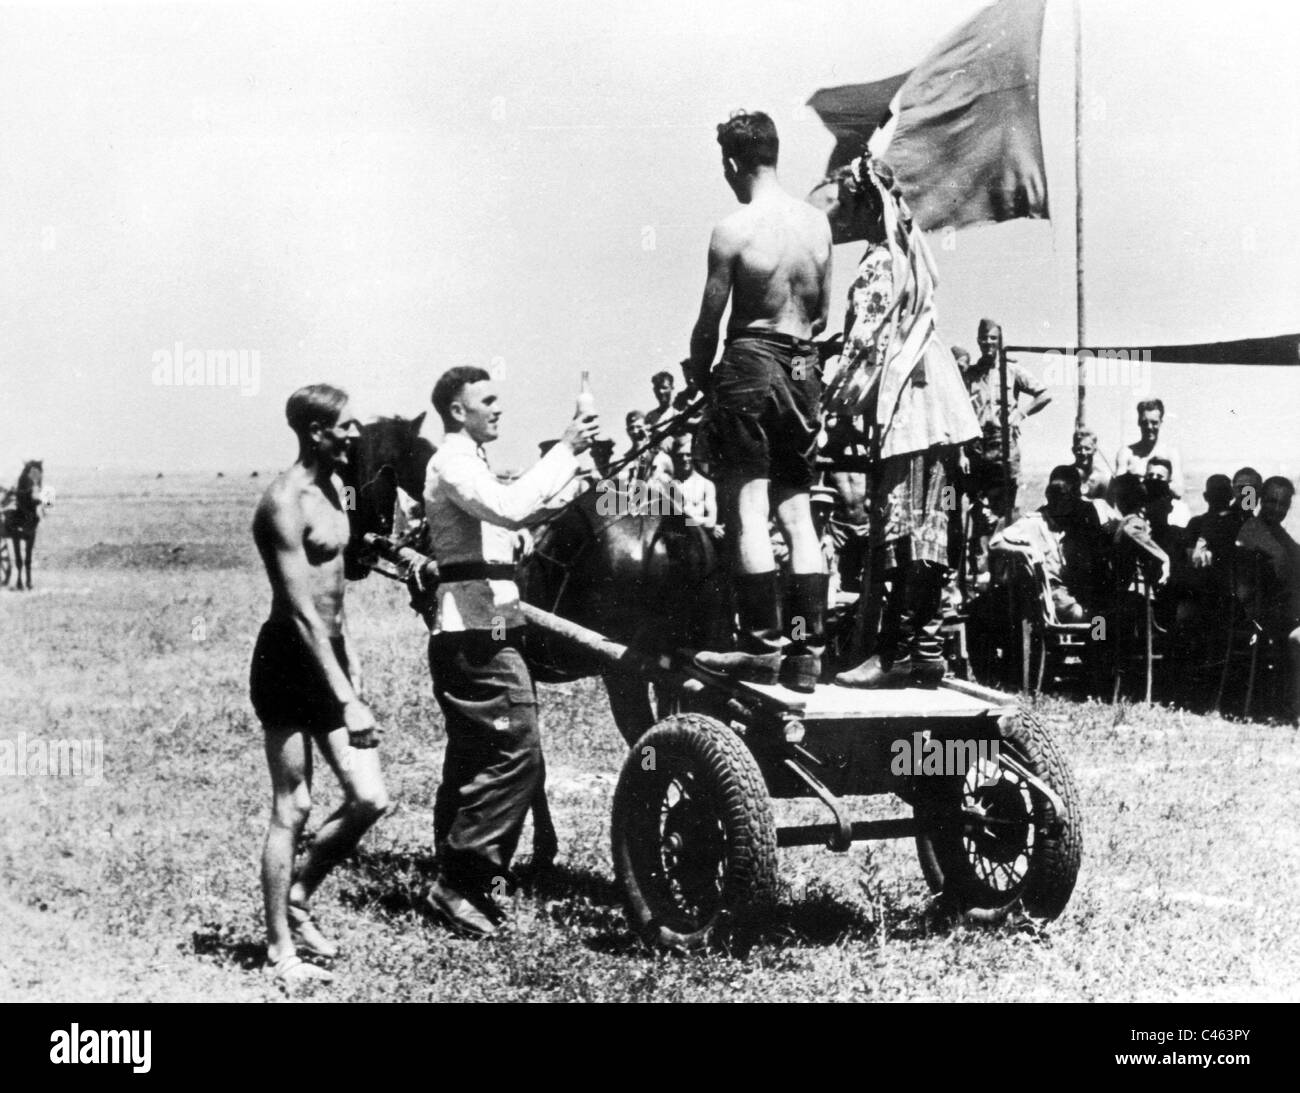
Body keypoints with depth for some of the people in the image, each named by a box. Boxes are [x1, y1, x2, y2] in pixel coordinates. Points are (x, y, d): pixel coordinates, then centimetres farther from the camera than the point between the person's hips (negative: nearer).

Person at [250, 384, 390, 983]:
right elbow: (302, 612, -23)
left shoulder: (330, 488, 12)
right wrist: (348, 700, -25)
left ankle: (297, 898, 24)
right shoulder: (285, 503, -18)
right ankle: (280, 950, 9)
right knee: (292, 810, -2)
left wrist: (350, 661, 18)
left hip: (327, 657, 9)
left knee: (370, 801, 4)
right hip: (289, 662, -9)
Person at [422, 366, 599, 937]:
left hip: (478, 627, 11)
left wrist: (573, 464, 19)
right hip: (477, 628, -11)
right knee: (516, 755, -15)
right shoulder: (452, 463, -10)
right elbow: (509, 507, -26)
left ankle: (455, 881, 19)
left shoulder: (467, 462, 24)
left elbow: (517, 513, 26)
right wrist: (563, 451, -19)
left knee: (471, 760, 13)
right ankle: (461, 883, -12)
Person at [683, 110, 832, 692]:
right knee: (798, 514, 9)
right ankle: (807, 650, 9)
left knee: (748, 513, -3)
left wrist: (697, 375, 9)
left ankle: (762, 647, -5)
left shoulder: (734, 229, -12)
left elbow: (709, 321, -7)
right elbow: (822, 311, 13)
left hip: (750, 366, -6)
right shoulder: (818, 222, 6)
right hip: (803, 371, 6)